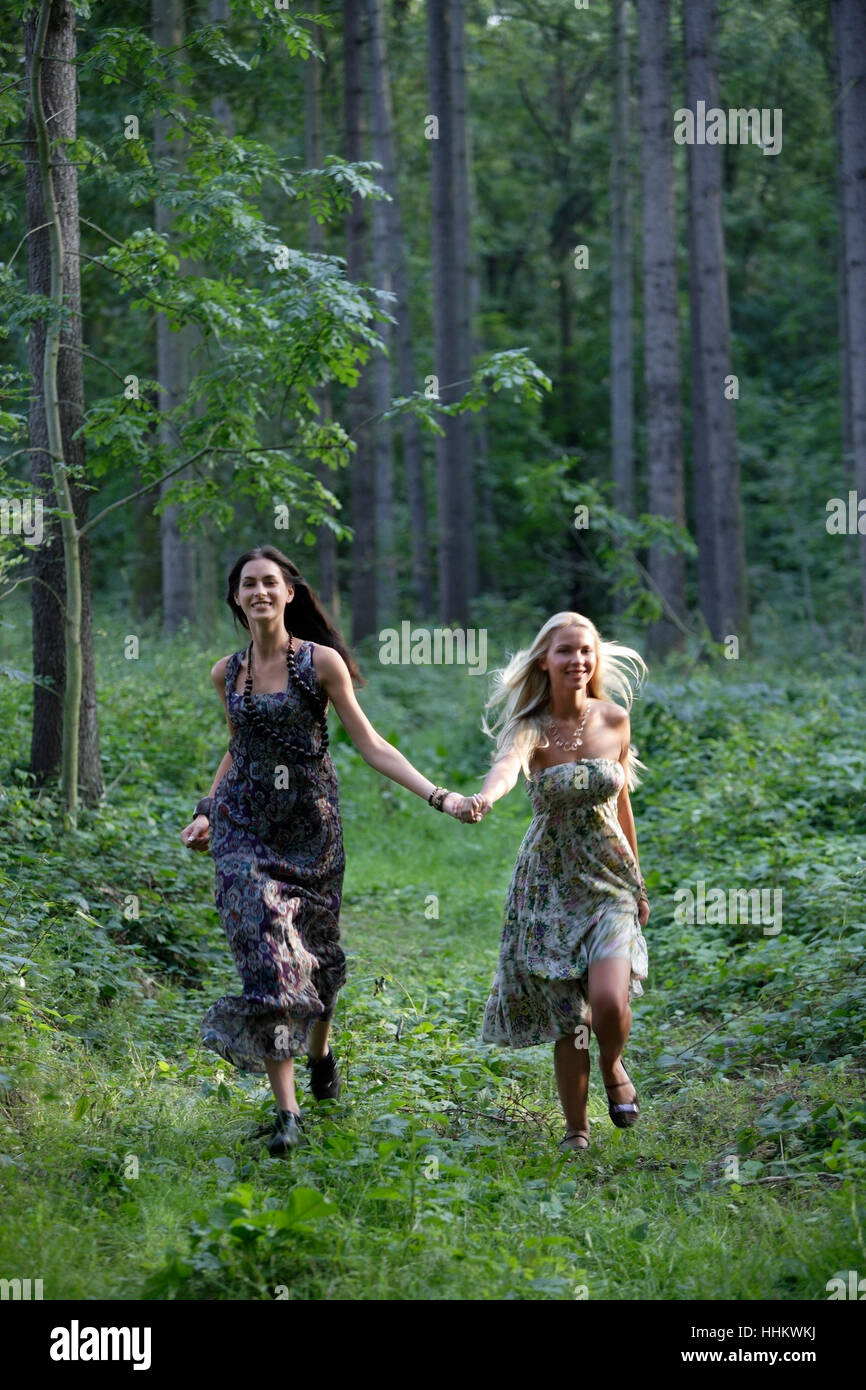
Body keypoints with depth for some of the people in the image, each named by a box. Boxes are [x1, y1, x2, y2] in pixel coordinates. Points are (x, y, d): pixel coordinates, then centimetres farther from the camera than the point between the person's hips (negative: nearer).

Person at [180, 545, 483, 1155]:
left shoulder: (321, 662, -7)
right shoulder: (227, 673, 5)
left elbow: (369, 744, -7)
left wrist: (440, 796, -14)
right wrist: (206, 811, 12)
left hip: (311, 820, -2)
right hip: (245, 824, 2)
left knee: (314, 950, 9)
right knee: (266, 950, -9)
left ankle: (321, 1049, 43)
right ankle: (287, 1111, -9)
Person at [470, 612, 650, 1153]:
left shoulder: (615, 721, 0)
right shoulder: (532, 728, -9)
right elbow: (508, 763, -34)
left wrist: (638, 882, 19)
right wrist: (487, 796, -58)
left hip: (609, 879, 1)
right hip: (550, 882, -1)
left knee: (609, 1000, -19)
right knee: (566, 1017, 1)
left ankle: (614, 1068, 15)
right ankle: (577, 1129, 21)